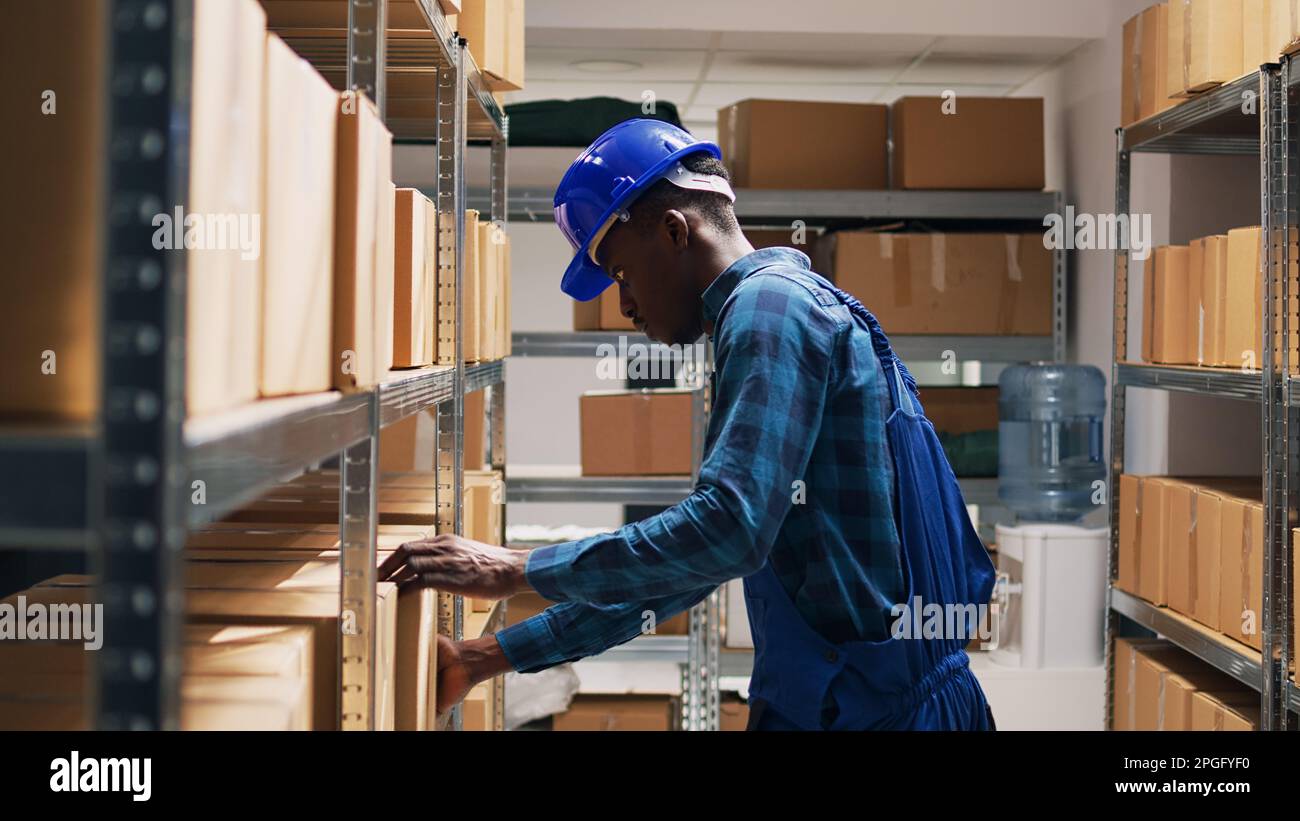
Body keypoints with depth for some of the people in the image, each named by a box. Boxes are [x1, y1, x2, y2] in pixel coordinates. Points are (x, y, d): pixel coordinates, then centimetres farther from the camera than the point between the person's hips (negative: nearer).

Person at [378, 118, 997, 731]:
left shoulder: (771, 305, -12)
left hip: (860, 708, -9)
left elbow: (727, 529, -25)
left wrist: (513, 571, -17)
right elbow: (685, 566, 19)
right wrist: (489, 659, 16)